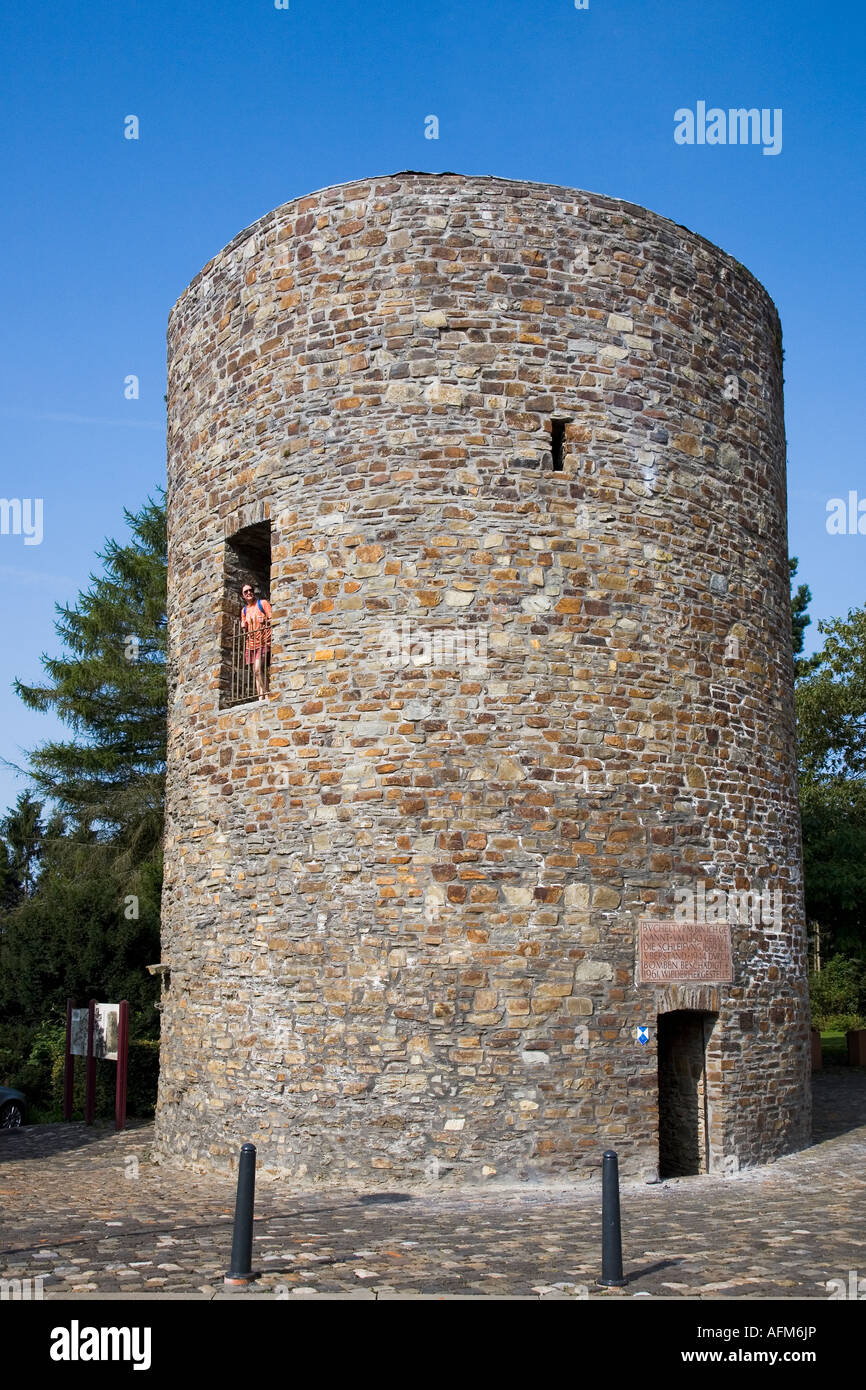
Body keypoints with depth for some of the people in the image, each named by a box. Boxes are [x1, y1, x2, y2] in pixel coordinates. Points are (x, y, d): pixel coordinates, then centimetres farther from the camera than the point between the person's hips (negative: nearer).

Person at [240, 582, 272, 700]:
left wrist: (265, 621, -22)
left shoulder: (263, 603, 2)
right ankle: (261, 697, 1)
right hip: (251, 643, 7)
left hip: (263, 642, -6)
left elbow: (273, 620, -2)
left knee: (258, 668, -23)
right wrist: (244, 628, 5)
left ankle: (264, 695, -22)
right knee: (256, 672, 2)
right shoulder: (244, 610, 18)